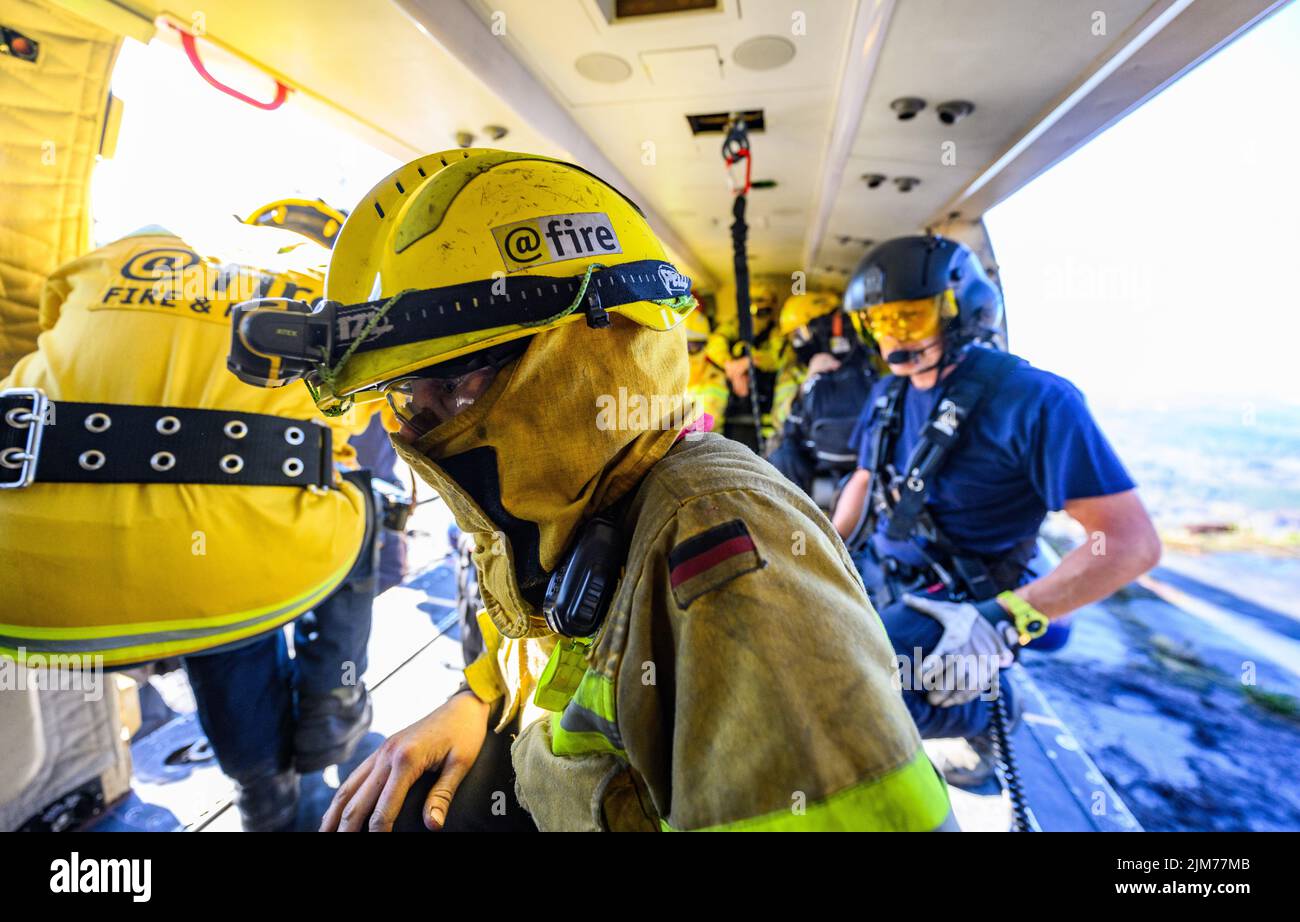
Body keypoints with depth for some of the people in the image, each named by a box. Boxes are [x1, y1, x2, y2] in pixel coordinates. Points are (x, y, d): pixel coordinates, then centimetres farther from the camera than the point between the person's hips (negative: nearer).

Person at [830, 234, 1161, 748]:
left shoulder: (1032, 399, -18)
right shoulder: (889, 394, 6)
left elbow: (1133, 541, -21)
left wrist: (1004, 620, -30)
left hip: (953, 605, -7)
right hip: (874, 571, 8)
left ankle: (985, 709, 2)